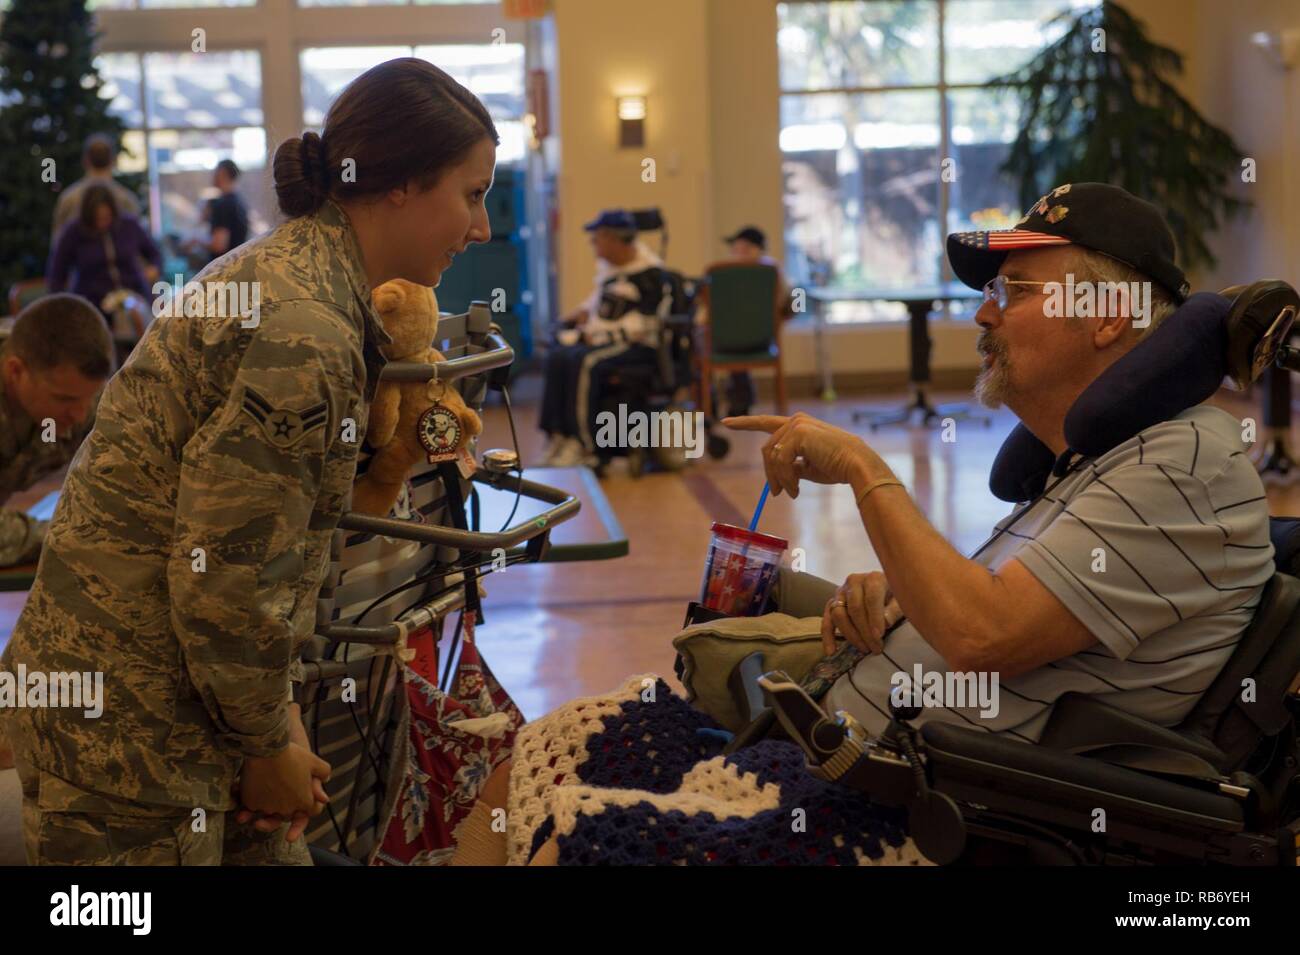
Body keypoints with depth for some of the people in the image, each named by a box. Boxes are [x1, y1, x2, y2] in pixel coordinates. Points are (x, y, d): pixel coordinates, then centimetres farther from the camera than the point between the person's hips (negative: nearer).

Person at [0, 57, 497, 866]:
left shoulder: (297, 271, 8)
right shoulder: (304, 332, -24)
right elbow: (226, 580, -23)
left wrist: (277, 717, 8)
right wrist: (271, 743, -8)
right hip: (128, 727, -9)